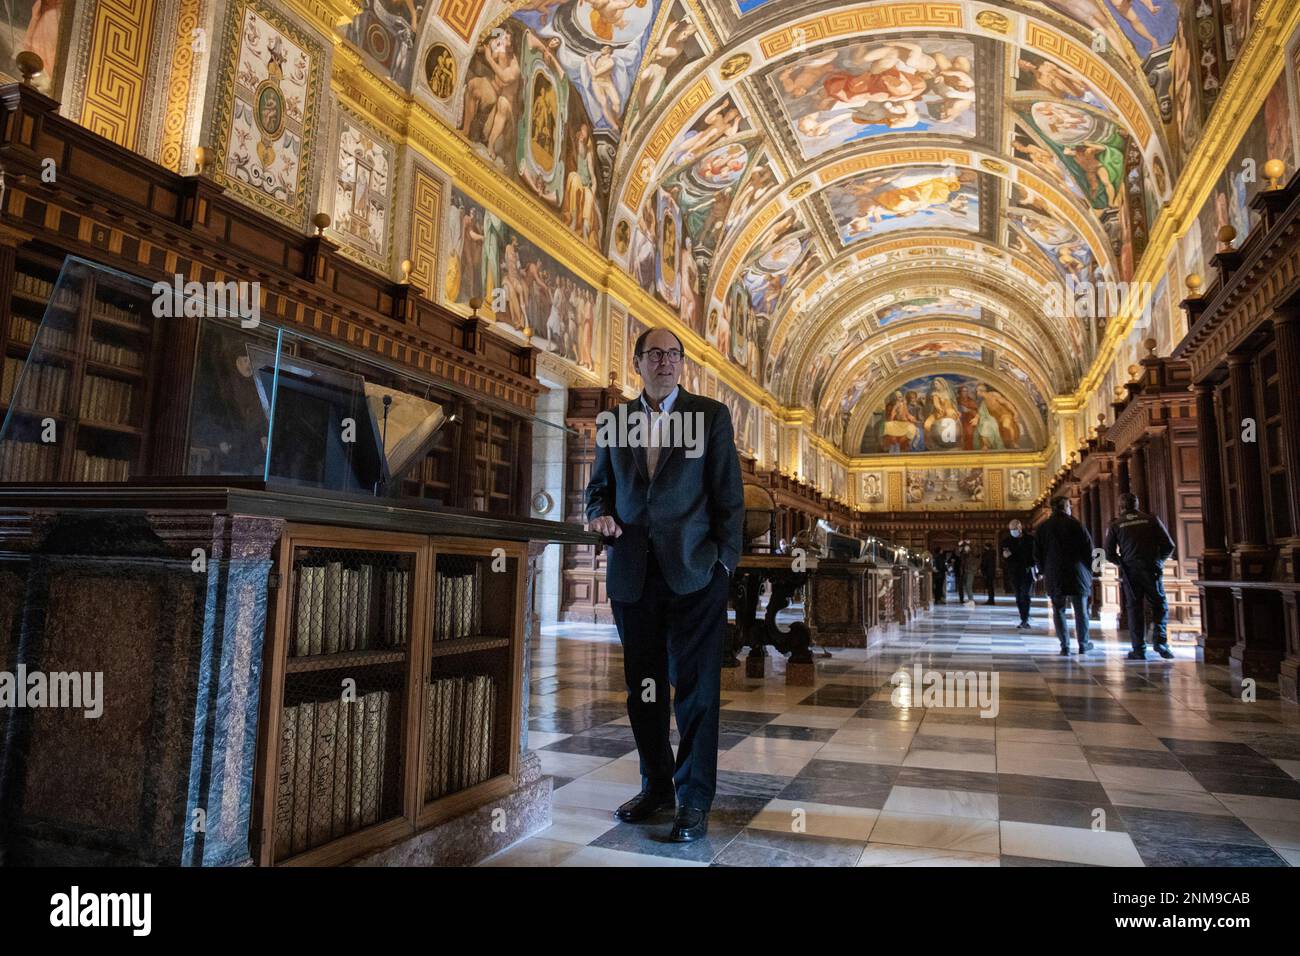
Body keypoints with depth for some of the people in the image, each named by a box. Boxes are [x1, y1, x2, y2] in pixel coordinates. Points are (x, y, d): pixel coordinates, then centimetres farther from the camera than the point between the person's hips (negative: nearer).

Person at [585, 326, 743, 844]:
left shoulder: (711, 414, 2)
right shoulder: (615, 420, 11)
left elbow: (729, 496, 0)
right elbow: (599, 485, 18)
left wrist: (725, 561, -6)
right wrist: (600, 514, -5)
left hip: (693, 571, -3)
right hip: (632, 573, 4)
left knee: (696, 688, 1)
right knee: (643, 686, 12)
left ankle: (694, 800, 13)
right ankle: (657, 785, 29)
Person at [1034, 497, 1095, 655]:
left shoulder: (1042, 527, 3)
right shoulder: (1075, 525, -5)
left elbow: (1037, 554, 5)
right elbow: (1089, 549, -4)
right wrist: (1088, 570, 7)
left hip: (1054, 576, 2)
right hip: (1077, 574, -1)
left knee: (1058, 611, 6)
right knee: (1081, 611, 9)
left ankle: (1065, 646, 1)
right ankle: (1083, 644, 15)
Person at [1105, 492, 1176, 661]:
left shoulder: (1116, 525, 2)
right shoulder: (1151, 519, 3)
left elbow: (1109, 553, -1)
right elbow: (1169, 545, 0)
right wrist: (1159, 560, 16)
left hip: (1130, 571, 0)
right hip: (1152, 570, 0)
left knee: (1135, 608, 5)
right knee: (1160, 605, 12)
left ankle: (1139, 649, 4)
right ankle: (1159, 639, -6)